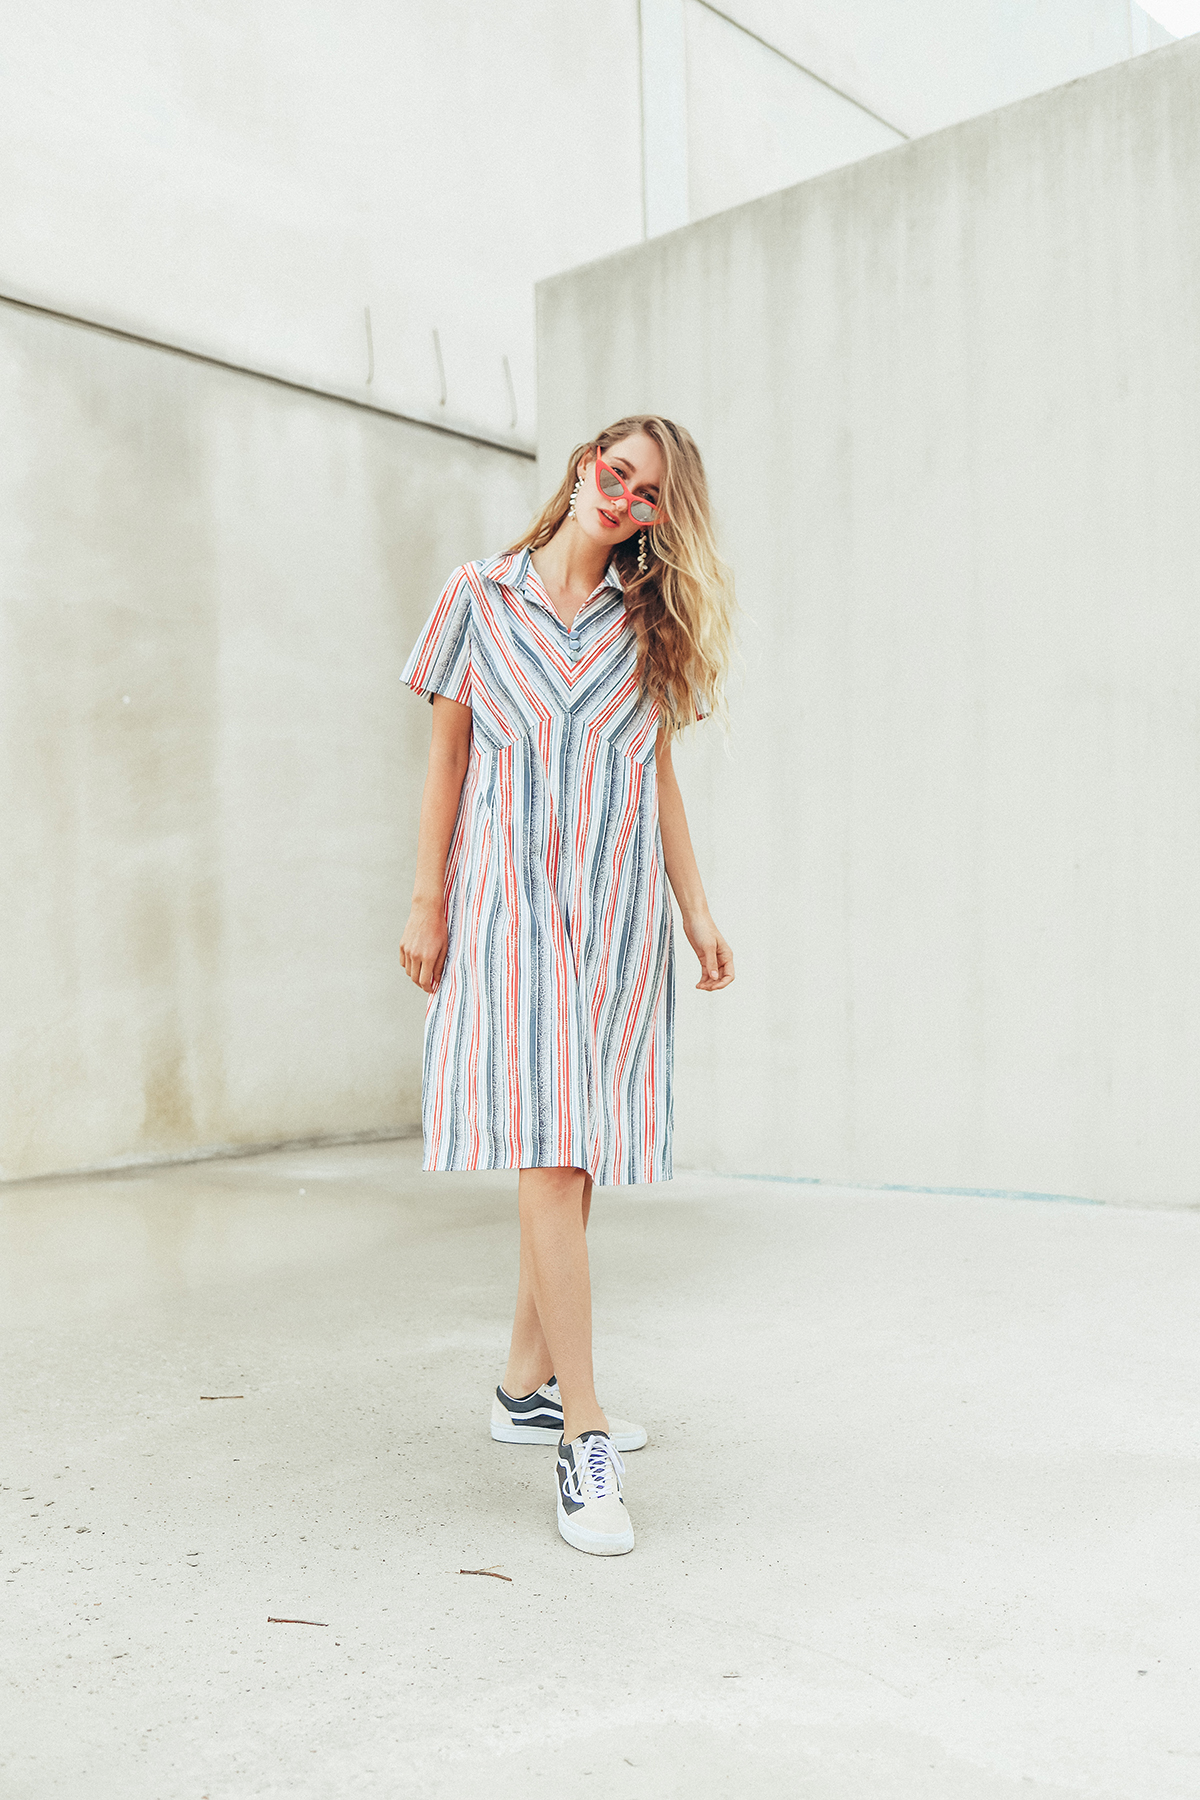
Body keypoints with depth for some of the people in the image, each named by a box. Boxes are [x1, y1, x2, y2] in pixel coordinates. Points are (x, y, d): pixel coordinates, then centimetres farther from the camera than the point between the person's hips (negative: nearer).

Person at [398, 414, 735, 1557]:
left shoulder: (651, 626, 13)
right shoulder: (480, 596, 7)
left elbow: (658, 776, 15)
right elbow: (447, 753, 7)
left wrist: (696, 908, 11)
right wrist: (425, 899, 2)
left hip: (618, 908, 4)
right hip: (510, 898, -3)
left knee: (579, 1156, 6)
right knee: (548, 1152, -13)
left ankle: (527, 1387, 21)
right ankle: (582, 1438, -10)